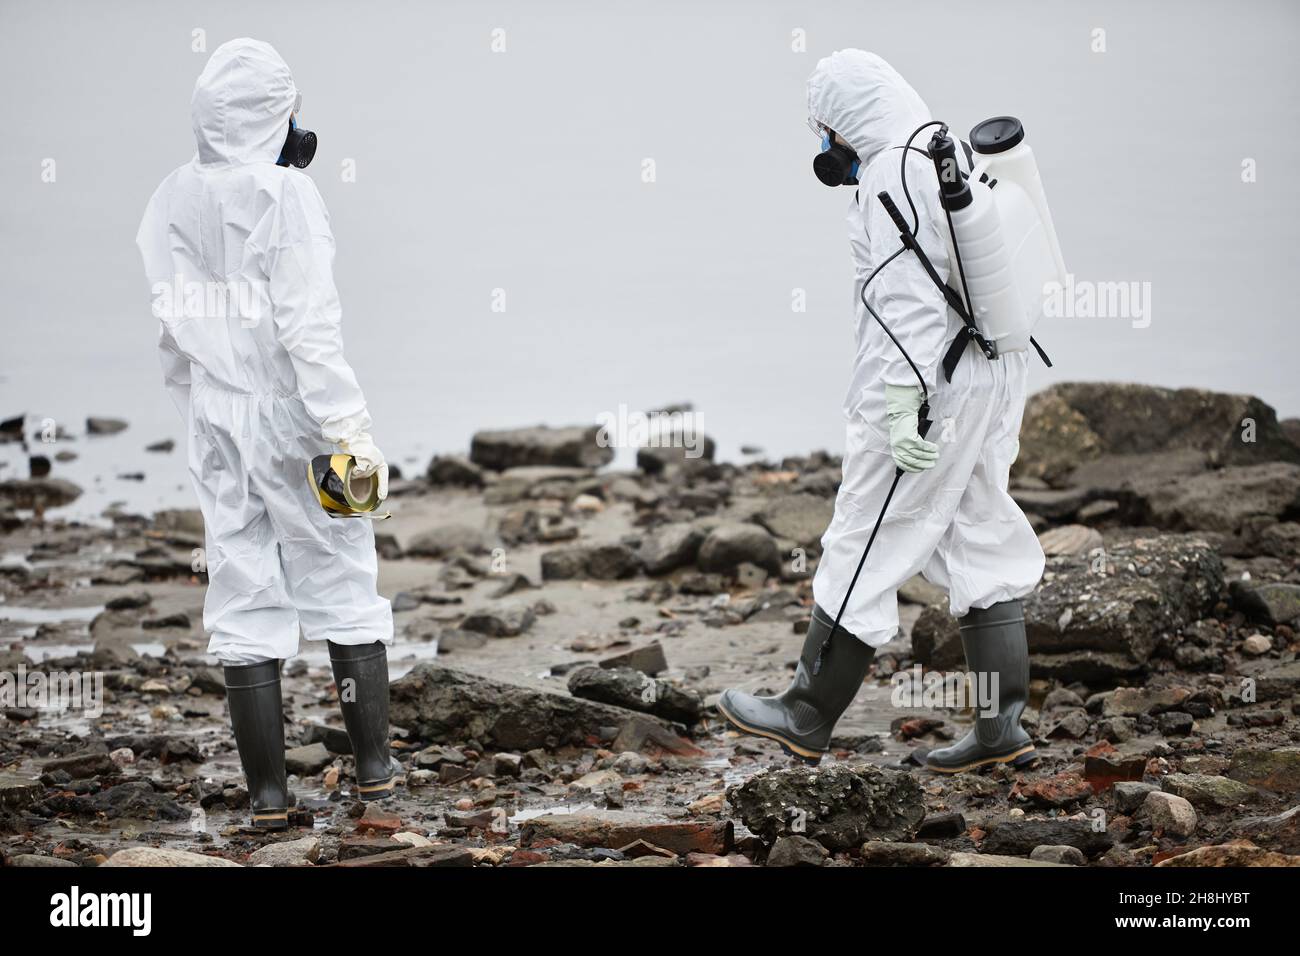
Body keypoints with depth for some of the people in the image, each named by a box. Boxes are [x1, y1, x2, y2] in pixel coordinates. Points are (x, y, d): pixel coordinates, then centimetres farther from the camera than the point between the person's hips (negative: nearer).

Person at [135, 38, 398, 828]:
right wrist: (351, 427, -17)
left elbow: (169, 323, 5)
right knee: (342, 588, 9)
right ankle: (374, 766, 15)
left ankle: (268, 792, 9)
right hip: (293, 419, -4)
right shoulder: (287, 196, -15)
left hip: (219, 428, 4)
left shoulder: (172, 204, 1)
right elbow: (309, 327, -19)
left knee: (244, 600, 7)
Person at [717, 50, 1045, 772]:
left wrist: (904, 409, -23)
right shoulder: (957, 158, 14)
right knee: (983, 544, 11)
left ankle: (808, 718, 11)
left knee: (866, 550, 1)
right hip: (991, 374, 9)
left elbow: (908, 297, -22)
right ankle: (1003, 726, 12)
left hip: (925, 382, -9)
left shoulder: (892, 172, -15)